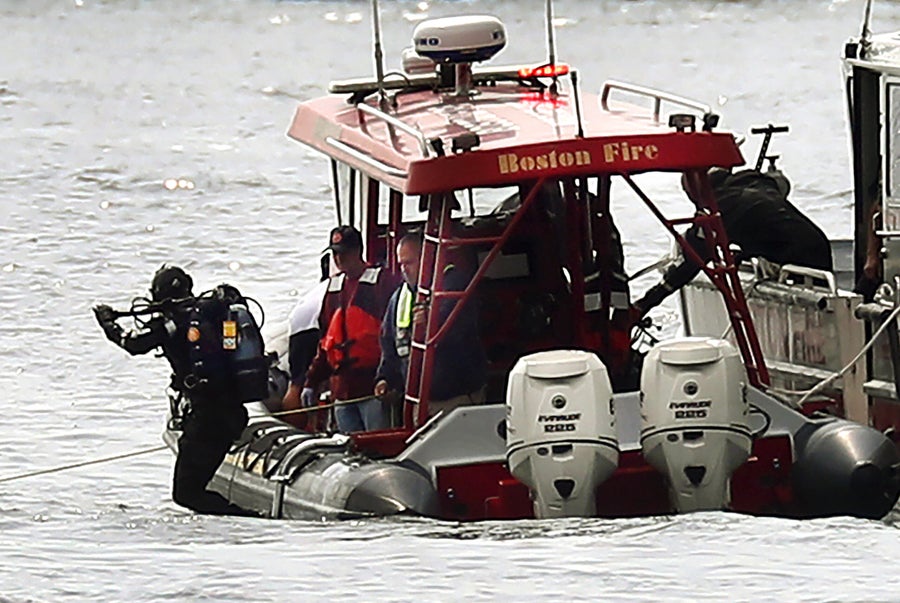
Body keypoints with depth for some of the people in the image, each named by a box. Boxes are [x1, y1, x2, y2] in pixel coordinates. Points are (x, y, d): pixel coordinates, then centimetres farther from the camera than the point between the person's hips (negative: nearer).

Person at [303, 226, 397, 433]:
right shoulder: (334, 286, 20)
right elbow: (325, 340, 24)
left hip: (371, 385, -7)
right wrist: (311, 382, 20)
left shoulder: (381, 281, -2)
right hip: (342, 389, 7)